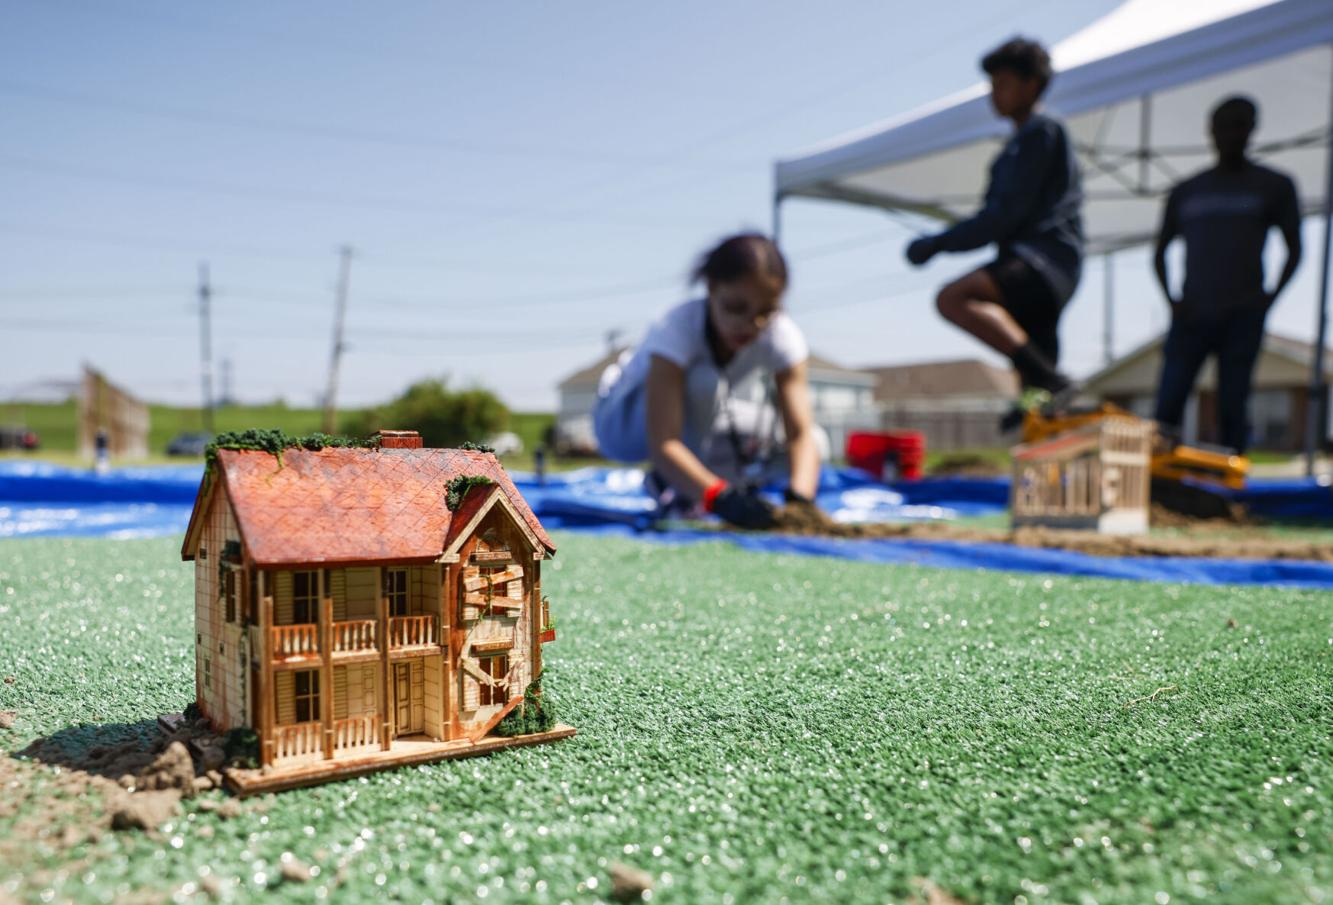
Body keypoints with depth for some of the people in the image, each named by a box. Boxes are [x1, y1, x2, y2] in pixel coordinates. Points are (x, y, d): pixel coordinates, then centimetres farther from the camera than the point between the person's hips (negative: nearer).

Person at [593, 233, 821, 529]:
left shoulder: (783, 335, -23)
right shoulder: (677, 328, -35)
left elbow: (801, 434, -30)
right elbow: (662, 444, -44)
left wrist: (799, 497, -49)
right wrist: (720, 496, -58)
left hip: (701, 419, 5)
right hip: (624, 420, -5)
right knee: (704, 381, -37)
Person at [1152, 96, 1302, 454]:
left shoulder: (1275, 186, 10)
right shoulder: (1185, 192, 15)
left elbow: (1294, 249, 11)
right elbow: (1160, 253, 19)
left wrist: (1270, 297, -4)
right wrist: (1171, 300, 3)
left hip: (1243, 315, -1)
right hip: (1192, 314, 2)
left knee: (1232, 406, -6)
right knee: (1167, 404, -8)